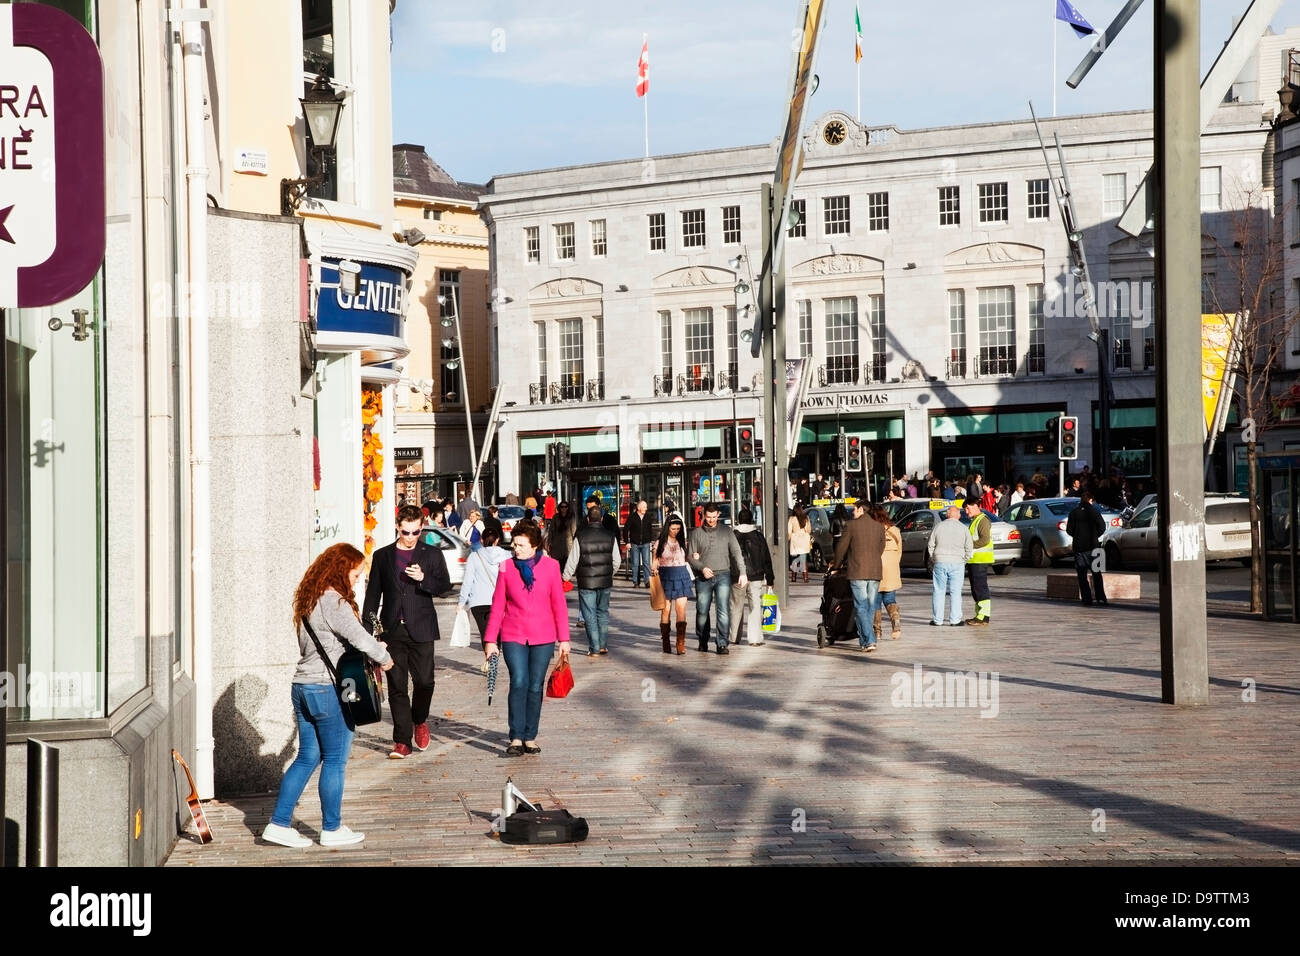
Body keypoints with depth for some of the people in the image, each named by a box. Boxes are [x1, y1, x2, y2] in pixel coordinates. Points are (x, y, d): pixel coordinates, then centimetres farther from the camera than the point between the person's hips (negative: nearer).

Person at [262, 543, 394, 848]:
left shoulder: (309, 599, 13)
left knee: (307, 757, 14)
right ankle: (332, 829, 12)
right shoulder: (334, 602, -16)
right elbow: (361, 639, -21)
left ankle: (279, 824, 13)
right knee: (335, 761, 3)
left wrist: (372, 650, 8)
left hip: (302, 686, 9)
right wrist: (384, 657, -2)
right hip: (329, 690, -9)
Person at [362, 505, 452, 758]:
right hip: (392, 630, 1)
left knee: (424, 681, -5)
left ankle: (420, 720, 25)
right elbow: (373, 594, 12)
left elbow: (444, 586, 1)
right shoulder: (382, 556, 11)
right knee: (396, 687, 0)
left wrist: (423, 579, -18)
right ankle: (402, 741, 3)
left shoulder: (432, 554, 7)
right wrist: (368, 629, 6)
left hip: (421, 630, -1)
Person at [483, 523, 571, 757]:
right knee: (519, 682, -14)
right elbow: (497, 605, 5)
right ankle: (516, 739, -11)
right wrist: (490, 640, 2)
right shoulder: (506, 567, 2)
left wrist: (564, 639, 3)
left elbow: (559, 604, 5)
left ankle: (530, 738, 14)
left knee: (535, 686, 4)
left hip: (543, 638, 1)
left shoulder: (550, 566, 2)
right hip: (513, 636, -1)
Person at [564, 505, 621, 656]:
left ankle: (594, 648, 3)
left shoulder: (580, 537, -9)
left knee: (590, 615, 3)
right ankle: (603, 645, 17)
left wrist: (566, 577, 9)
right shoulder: (610, 536, -1)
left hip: (586, 582, -3)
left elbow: (572, 561, -6)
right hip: (605, 581, 3)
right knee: (603, 612, 16)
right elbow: (616, 561, 5)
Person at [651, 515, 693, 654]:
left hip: (681, 576, 1)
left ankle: (681, 643, -11)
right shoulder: (660, 543, 2)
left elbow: (687, 558, 17)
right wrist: (654, 569, -16)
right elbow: (655, 561, 4)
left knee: (681, 610, -8)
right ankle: (665, 642, 13)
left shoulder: (682, 542, 9)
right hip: (666, 577, -1)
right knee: (666, 610, 3)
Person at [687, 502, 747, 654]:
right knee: (702, 612, 6)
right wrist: (702, 568, -11)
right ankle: (703, 641, 24)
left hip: (723, 576, 0)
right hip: (703, 578, 1)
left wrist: (742, 573, -5)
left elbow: (736, 552, 5)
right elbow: (690, 557, 5)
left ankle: (722, 643, -11)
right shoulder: (696, 533, 5)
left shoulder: (726, 531, 7)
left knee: (724, 611, -11)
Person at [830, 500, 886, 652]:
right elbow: (881, 549, 15)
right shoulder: (879, 527, 8)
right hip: (875, 572, 4)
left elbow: (841, 547, 2)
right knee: (870, 607, 12)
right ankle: (863, 640, 16)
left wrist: (836, 564, 20)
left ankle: (869, 640, -15)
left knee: (861, 607, -3)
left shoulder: (851, 526, -5)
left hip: (857, 572, -4)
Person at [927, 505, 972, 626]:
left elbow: (930, 545, 6)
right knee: (955, 592, 3)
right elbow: (969, 547, -1)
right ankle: (955, 620, 1)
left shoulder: (939, 527, 2)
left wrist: (933, 560, 14)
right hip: (957, 563, -1)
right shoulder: (963, 528, 0)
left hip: (940, 563, 1)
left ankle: (937, 620, 8)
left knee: (938, 591, 6)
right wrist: (964, 560, 11)